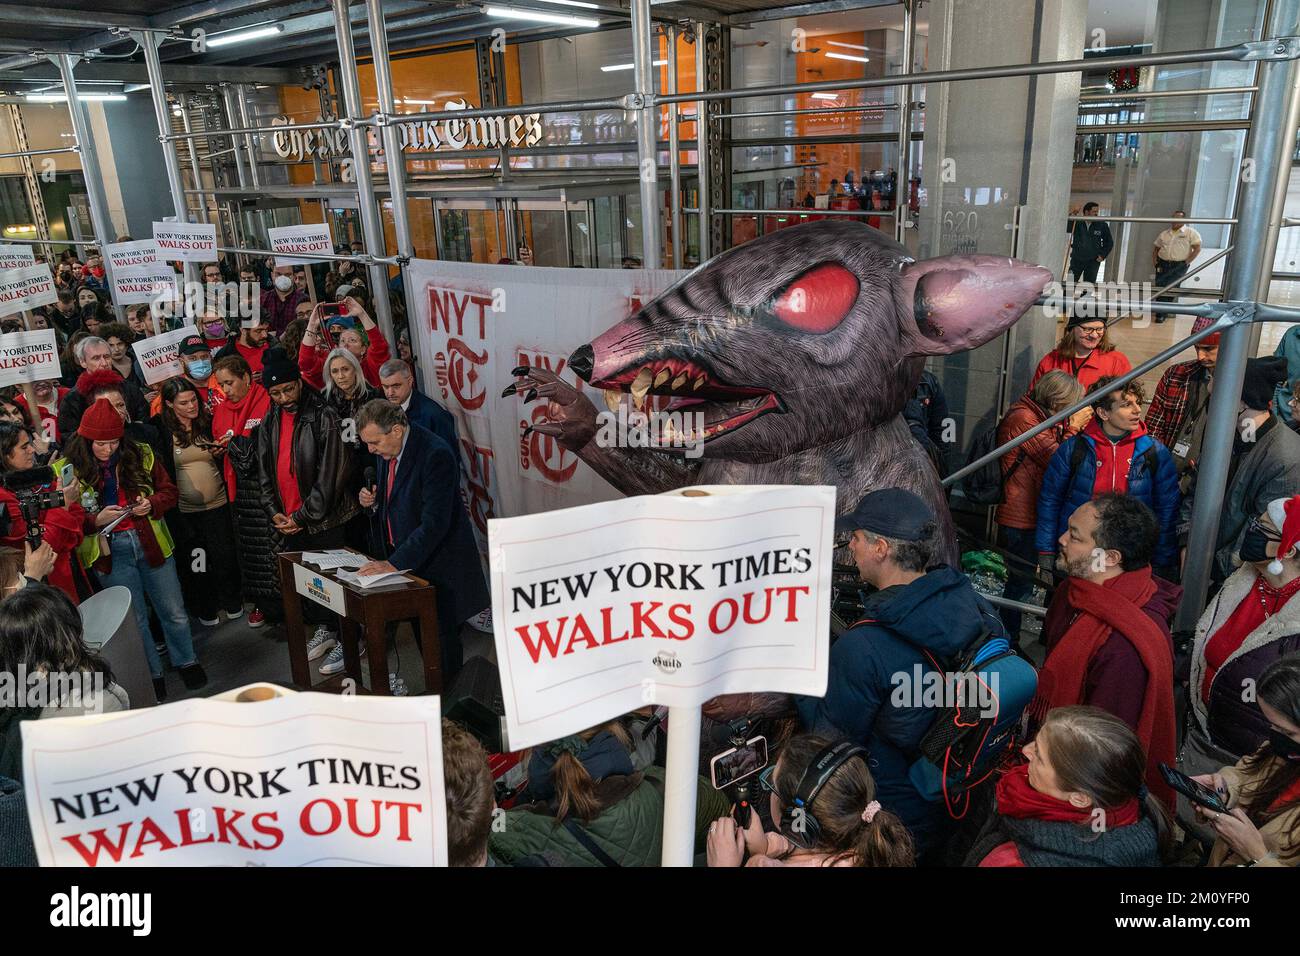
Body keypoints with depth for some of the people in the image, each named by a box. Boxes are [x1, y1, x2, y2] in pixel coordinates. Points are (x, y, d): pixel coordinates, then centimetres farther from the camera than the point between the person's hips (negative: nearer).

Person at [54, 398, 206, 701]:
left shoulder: (140, 455, -4)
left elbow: (168, 490, 6)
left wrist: (152, 504, -15)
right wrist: (96, 520, -21)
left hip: (151, 543, 1)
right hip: (109, 552, -1)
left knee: (174, 610, 13)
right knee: (134, 617, 13)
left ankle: (186, 661, 35)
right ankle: (151, 673, 31)